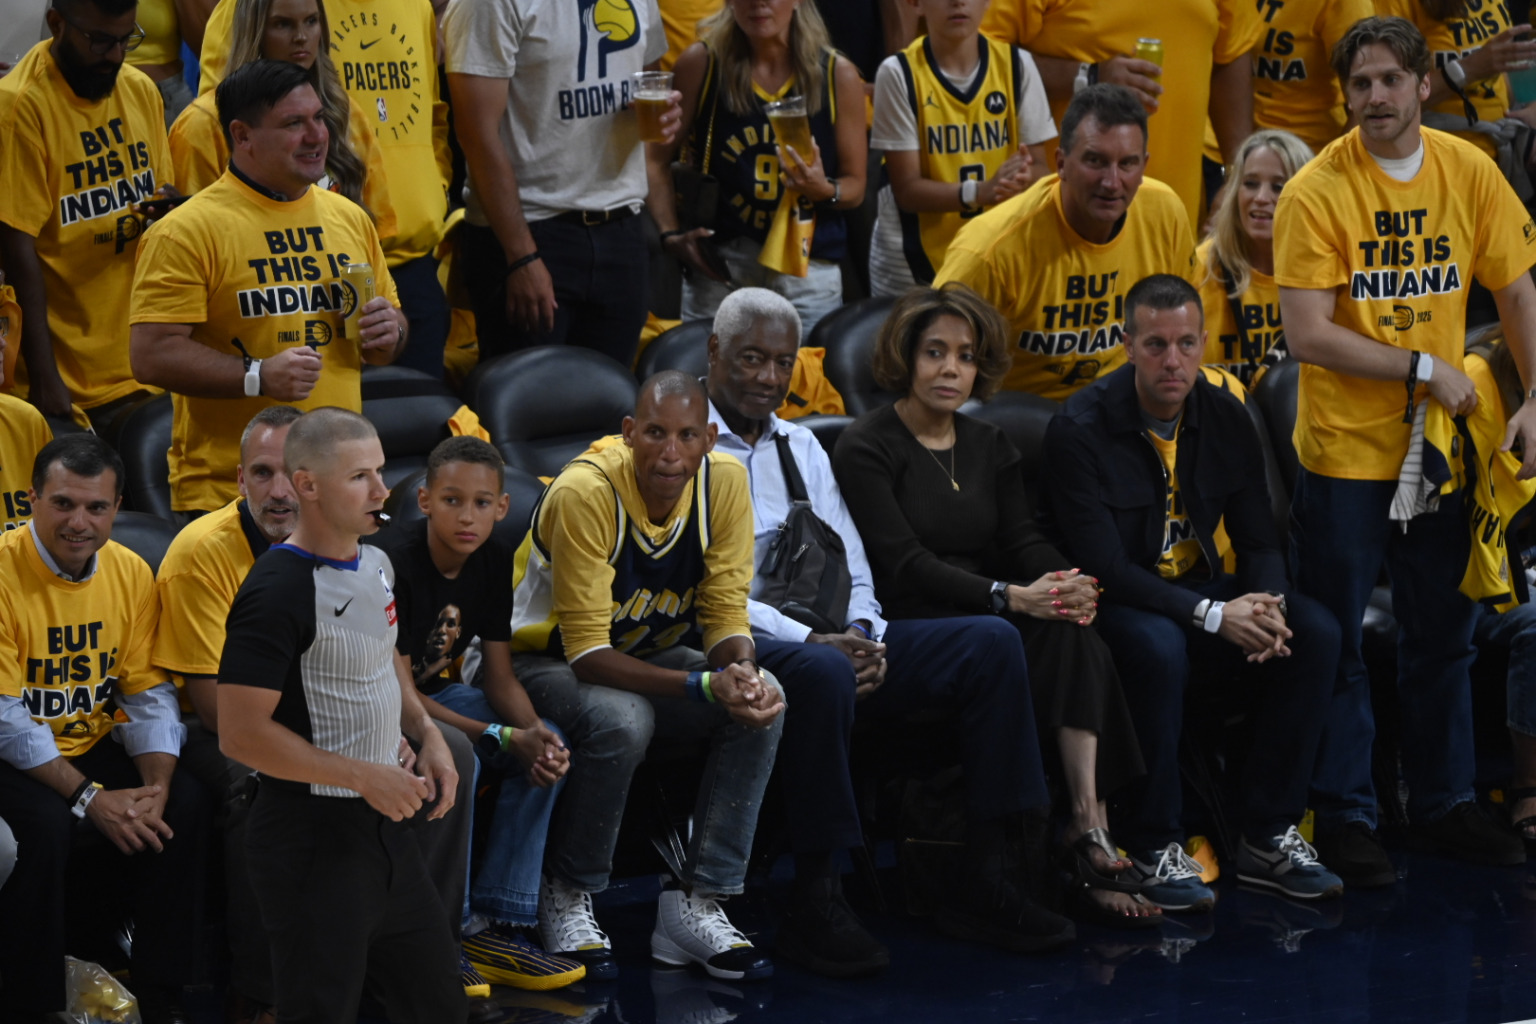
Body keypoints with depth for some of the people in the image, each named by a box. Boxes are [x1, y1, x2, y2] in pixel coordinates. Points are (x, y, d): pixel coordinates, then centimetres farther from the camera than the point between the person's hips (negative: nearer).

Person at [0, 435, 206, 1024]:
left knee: (184, 804, -15)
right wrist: (89, 797, -25)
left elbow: (149, 696, 2)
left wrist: (157, 784, -17)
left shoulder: (130, 573, 0)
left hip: (93, 747, 6)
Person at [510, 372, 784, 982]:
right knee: (622, 721, -37)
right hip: (546, 658, -5)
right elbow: (588, 652, -30)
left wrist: (743, 671, -34)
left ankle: (696, 906, -14)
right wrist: (705, 685, -41)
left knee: (763, 704, -21)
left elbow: (726, 614, -9)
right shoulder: (585, 492, -30)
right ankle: (566, 898, -13)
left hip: (650, 653, 5)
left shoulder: (723, 481, -15)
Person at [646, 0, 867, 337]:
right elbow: (656, 159, 6)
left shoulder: (838, 75, 3)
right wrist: (671, 234, -5)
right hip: (719, 269, 0)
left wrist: (824, 190, -14)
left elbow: (855, 186, 8)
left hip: (809, 271, 0)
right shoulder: (701, 63, 1)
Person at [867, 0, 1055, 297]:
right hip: (912, 268, -2)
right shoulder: (898, 73, -9)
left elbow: (1039, 169, 0)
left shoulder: (1017, 65, -2)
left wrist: (1024, 179, -25)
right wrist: (979, 192, -28)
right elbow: (907, 189, -11)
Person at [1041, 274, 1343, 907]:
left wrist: (1265, 604, -18)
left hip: (1201, 589, 6)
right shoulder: (1079, 430, -16)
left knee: (1315, 632, -17)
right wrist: (1212, 616, -29)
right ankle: (1153, 849, -24)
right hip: (1116, 605, -6)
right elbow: (1102, 564, -21)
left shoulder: (1226, 419, 2)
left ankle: (1268, 836, -9)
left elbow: (1258, 540, 7)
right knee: (1159, 646, -38)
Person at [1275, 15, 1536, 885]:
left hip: (1438, 443, 4)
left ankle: (1445, 804, 27)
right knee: (1337, 642, 3)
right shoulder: (1317, 193, -13)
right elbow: (1309, 335, -17)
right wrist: (1423, 368, -16)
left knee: (1444, 635, 14)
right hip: (1345, 449, -4)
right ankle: (1345, 815, 14)